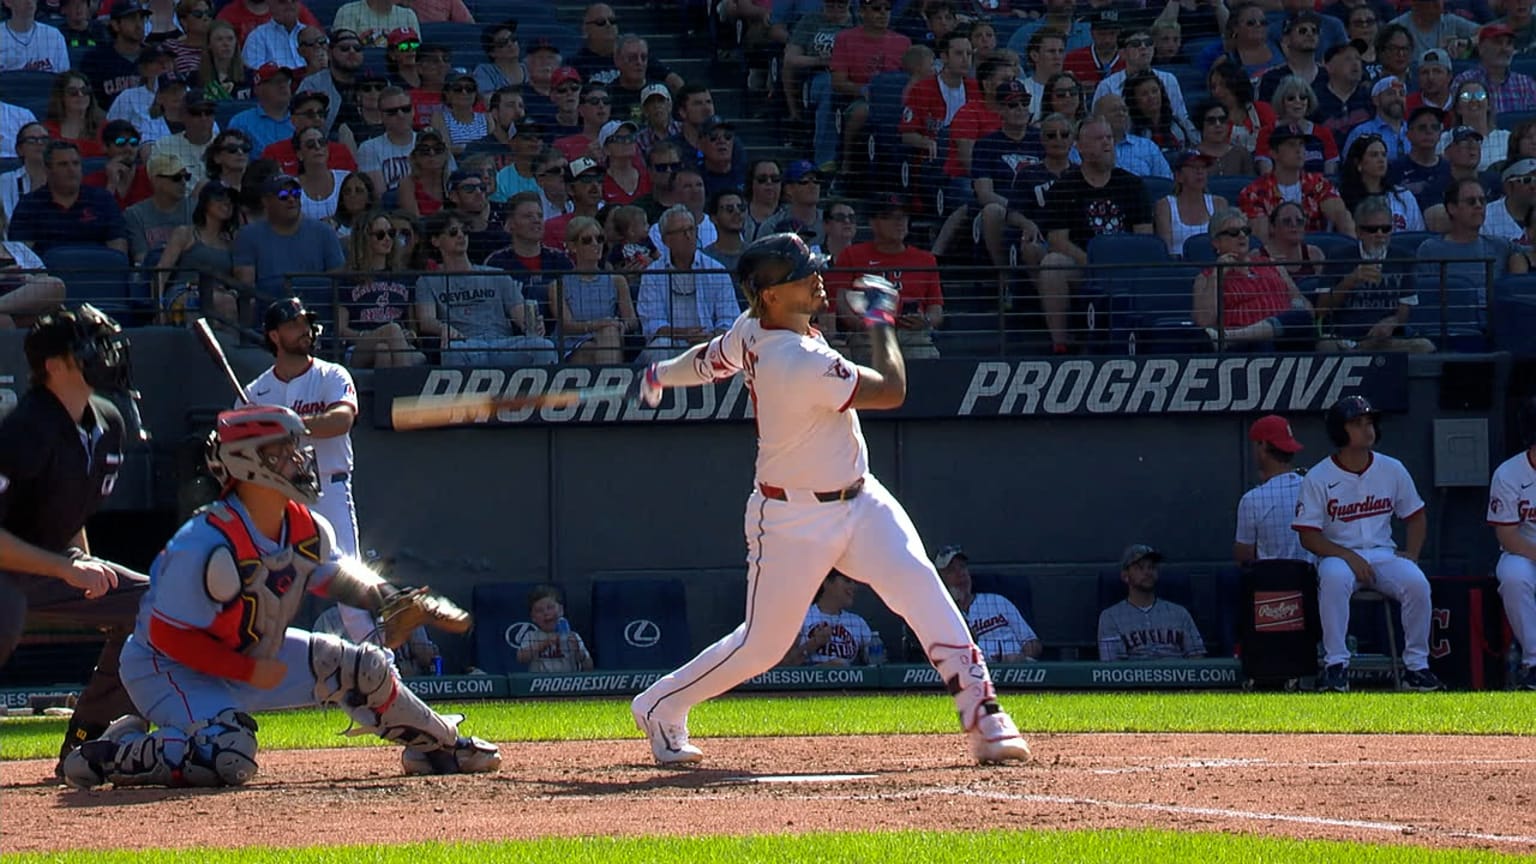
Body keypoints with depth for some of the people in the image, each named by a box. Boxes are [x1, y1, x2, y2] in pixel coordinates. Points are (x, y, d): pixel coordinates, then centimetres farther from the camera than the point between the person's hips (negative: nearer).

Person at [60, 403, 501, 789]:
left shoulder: (308, 529, -8)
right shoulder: (208, 544, -32)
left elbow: (332, 573, 16)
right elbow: (168, 636, -27)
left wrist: (378, 595, -7)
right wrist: (250, 671, -24)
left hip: (256, 655, 8)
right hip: (170, 668, -8)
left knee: (360, 669, 5)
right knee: (230, 758, -33)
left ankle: (438, 746, 28)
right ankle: (114, 754, -14)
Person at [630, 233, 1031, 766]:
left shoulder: (753, 328, -3)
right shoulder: (800, 362, -30)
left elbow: (711, 360, 18)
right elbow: (892, 391, -25)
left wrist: (662, 376, 40)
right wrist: (881, 321, -9)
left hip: (859, 500, 8)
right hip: (793, 518, -8)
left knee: (919, 586, -12)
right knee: (763, 644, 5)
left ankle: (984, 719, -16)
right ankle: (661, 709, 28)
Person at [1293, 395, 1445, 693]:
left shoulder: (1392, 470, 7)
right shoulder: (1318, 478, -4)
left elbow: (1416, 516, 16)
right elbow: (1308, 536, -7)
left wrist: (1411, 554, -2)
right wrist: (1348, 556, -20)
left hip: (1383, 554, 3)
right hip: (1338, 555, -3)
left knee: (1417, 583, -27)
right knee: (1334, 578, -38)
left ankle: (1417, 666, -14)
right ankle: (1336, 665, -33)